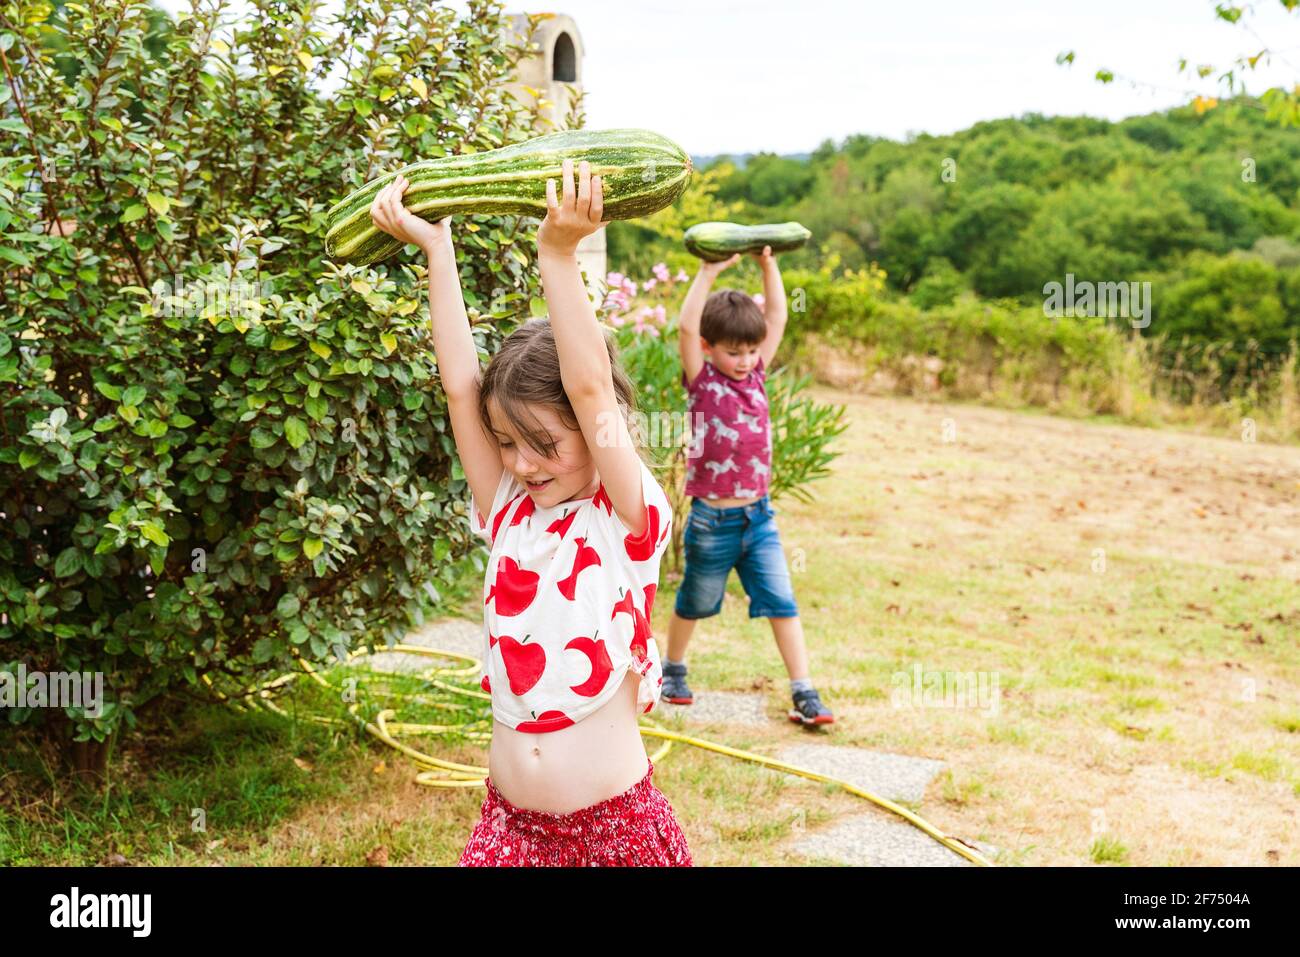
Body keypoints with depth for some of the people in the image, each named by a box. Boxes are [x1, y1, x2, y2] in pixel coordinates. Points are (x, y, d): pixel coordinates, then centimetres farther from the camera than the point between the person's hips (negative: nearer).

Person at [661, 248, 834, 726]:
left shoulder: (755, 375, 4)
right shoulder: (702, 382, -9)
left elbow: (777, 317, 4)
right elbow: (686, 328, -24)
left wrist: (768, 264, -5)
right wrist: (709, 272, -26)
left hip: (759, 515, 4)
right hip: (712, 521, -4)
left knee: (782, 603, 0)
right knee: (695, 603, 15)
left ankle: (804, 694, 3)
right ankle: (673, 670, 38)